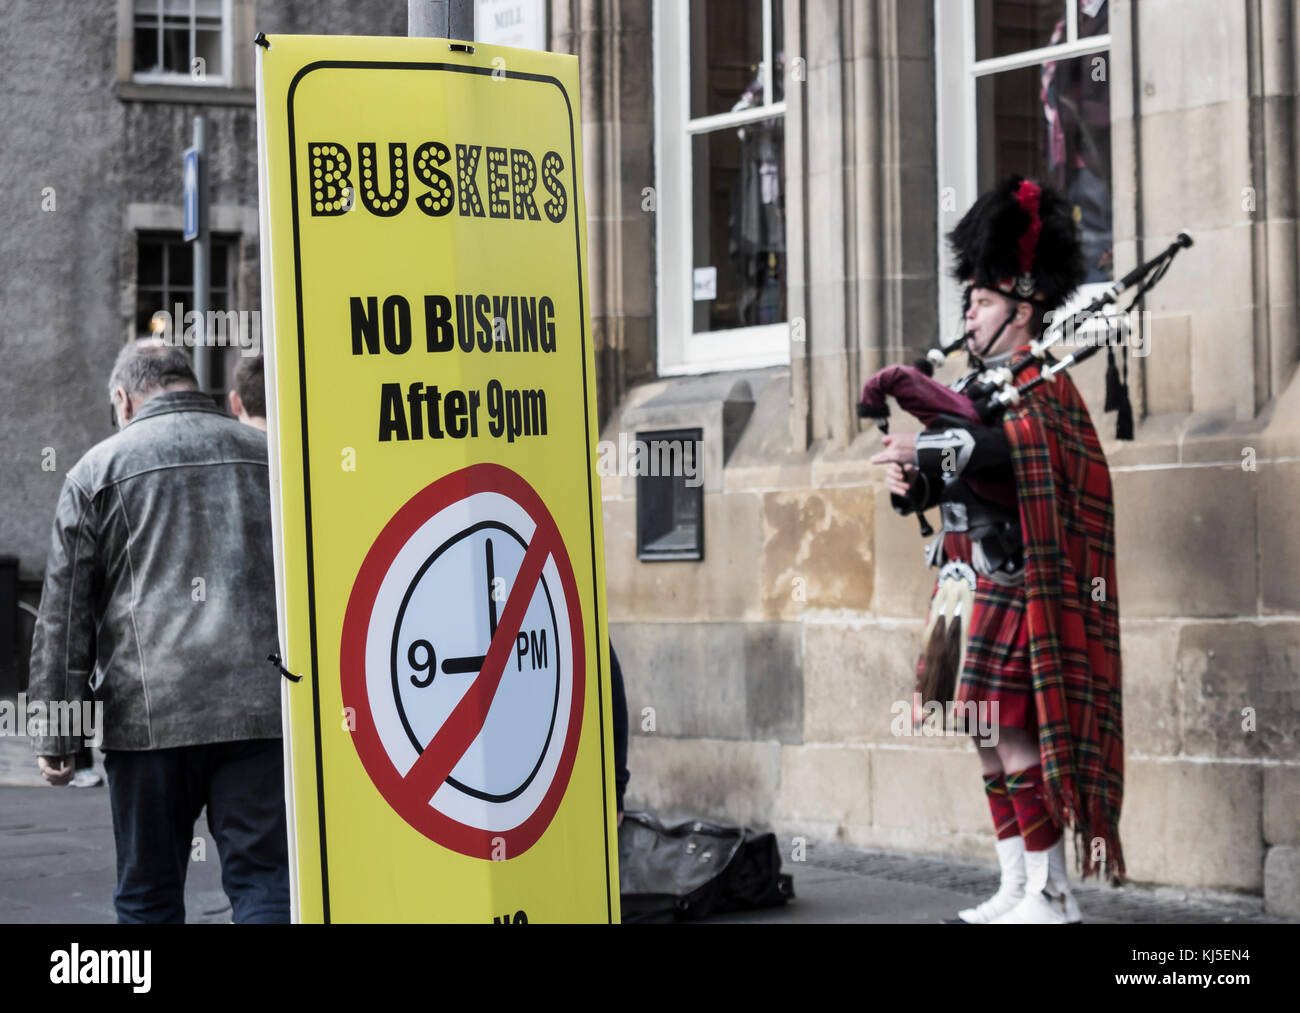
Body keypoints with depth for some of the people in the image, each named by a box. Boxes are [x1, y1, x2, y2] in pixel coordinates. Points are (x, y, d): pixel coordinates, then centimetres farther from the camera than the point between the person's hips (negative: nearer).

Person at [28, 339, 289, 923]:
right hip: (263, 707, 2)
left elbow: (63, 615, 4)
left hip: (149, 714, -2)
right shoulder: (269, 456, 15)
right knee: (265, 883, -1)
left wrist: (56, 735, 6)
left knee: (148, 896, 9)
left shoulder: (99, 469, 7)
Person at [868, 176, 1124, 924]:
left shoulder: (1044, 389, -8)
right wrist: (912, 476, -9)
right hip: (970, 593, 9)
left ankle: (1051, 895, -4)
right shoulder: (978, 387, 18)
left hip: (1012, 593, -9)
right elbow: (947, 475, 13)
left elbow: (1018, 445, -30)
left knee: (1015, 736, -10)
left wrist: (932, 447, -38)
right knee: (990, 739, 11)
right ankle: (1017, 889, 17)